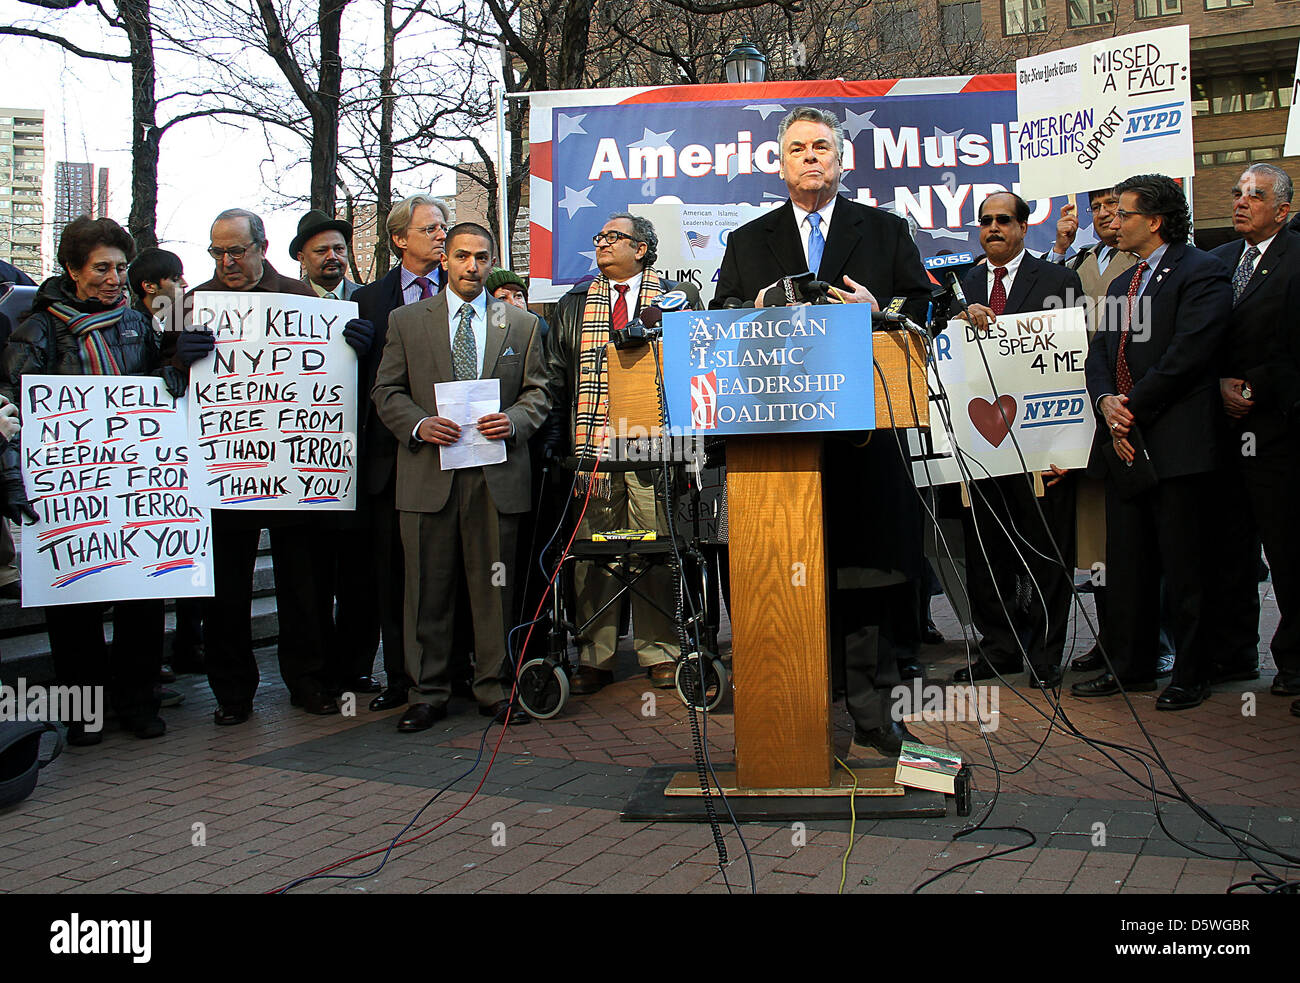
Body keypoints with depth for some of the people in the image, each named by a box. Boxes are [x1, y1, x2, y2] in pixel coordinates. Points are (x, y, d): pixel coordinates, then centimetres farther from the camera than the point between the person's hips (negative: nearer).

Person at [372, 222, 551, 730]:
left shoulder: (521, 325, 13)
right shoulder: (406, 321, 11)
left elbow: (537, 393, 11)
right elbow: (387, 391, 7)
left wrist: (512, 421, -9)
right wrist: (419, 424, -11)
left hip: (497, 475, 1)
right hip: (429, 474, 0)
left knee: (495, 586, 3)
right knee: (428, 589, 3)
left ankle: (496, 690, 14)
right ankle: (427, 693, 14)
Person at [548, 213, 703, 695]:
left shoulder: (678, 297, 10)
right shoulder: (574, 304, 18)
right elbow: (556, 379, 16)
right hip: (592, 445, 2)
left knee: (657, 551, 0)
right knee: (592, 553, 1)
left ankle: (659, 655, 10)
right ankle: (594, 658, 8)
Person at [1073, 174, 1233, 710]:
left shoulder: (1201, 273, -5)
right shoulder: (1122, 285, 21)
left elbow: (1187, 354, -16)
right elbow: (1099, 356, 15)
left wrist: (1133, 407, -13)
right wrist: (1106, 402, -5)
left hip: (1177, 443, -8)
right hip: (1124, 442, 8)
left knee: (1183, 565, 0)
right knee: (1125, 562, 12)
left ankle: (1190, 675, 11)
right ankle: (1130, 665, 23)